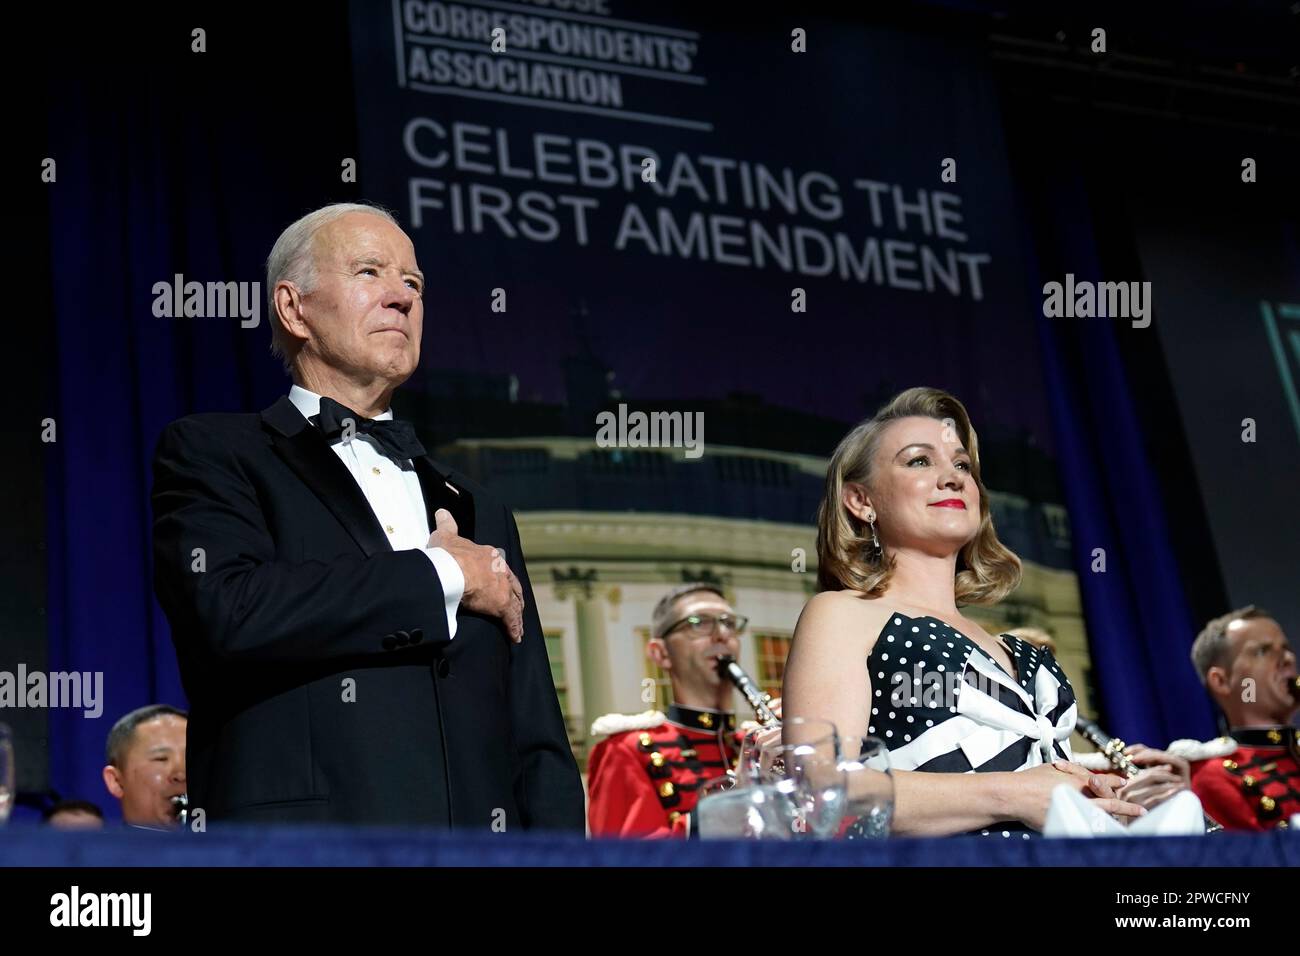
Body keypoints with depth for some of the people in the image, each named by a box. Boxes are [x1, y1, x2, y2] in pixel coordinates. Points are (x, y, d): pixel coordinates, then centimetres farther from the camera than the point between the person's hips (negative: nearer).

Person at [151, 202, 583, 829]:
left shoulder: (480, 515, 22)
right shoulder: (211, 453, 8)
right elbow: (233, 610, -13)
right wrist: (442, 575, -3)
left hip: (482, 822, 4)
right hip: (296, 839, -4)